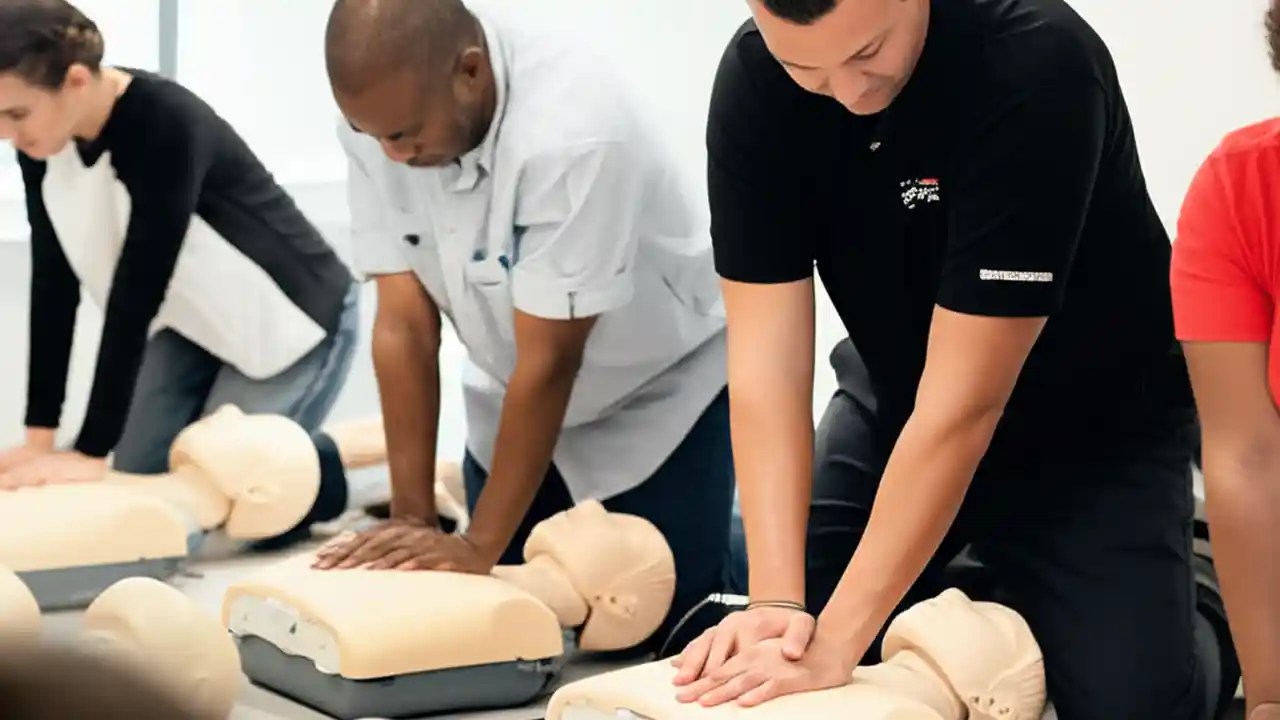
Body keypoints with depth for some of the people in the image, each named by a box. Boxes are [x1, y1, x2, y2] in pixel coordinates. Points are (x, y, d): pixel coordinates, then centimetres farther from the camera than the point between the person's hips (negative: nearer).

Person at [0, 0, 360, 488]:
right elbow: (53, 283, -9)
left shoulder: (166, 126, -33)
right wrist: (39, 436, -13)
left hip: (291, 325, -7)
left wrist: (90, 451, -32)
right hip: (191, 323, 7)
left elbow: (139, 291, -33)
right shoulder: (41, 144, -11)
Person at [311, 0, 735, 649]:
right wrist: (411, 517, -18)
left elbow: (550, 360, -30)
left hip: (659, 391, -5)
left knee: (651, 631, -6)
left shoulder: (571, 129, -37)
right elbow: (404, 323, -16)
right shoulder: (380, 111, -21)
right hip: (516, 396, 5)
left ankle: (741, 551, 22)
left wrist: (480, 542, -26)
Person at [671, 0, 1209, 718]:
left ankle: (1188, 595, 13)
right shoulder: (753, 77, -19)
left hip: (1091, 424, -4)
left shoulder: (1036, 62, -33)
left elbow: (966, 399, -33)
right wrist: (776, 600, -31)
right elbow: (765, 351, -20)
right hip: (895, 401, 4)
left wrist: (839, 639, -34)